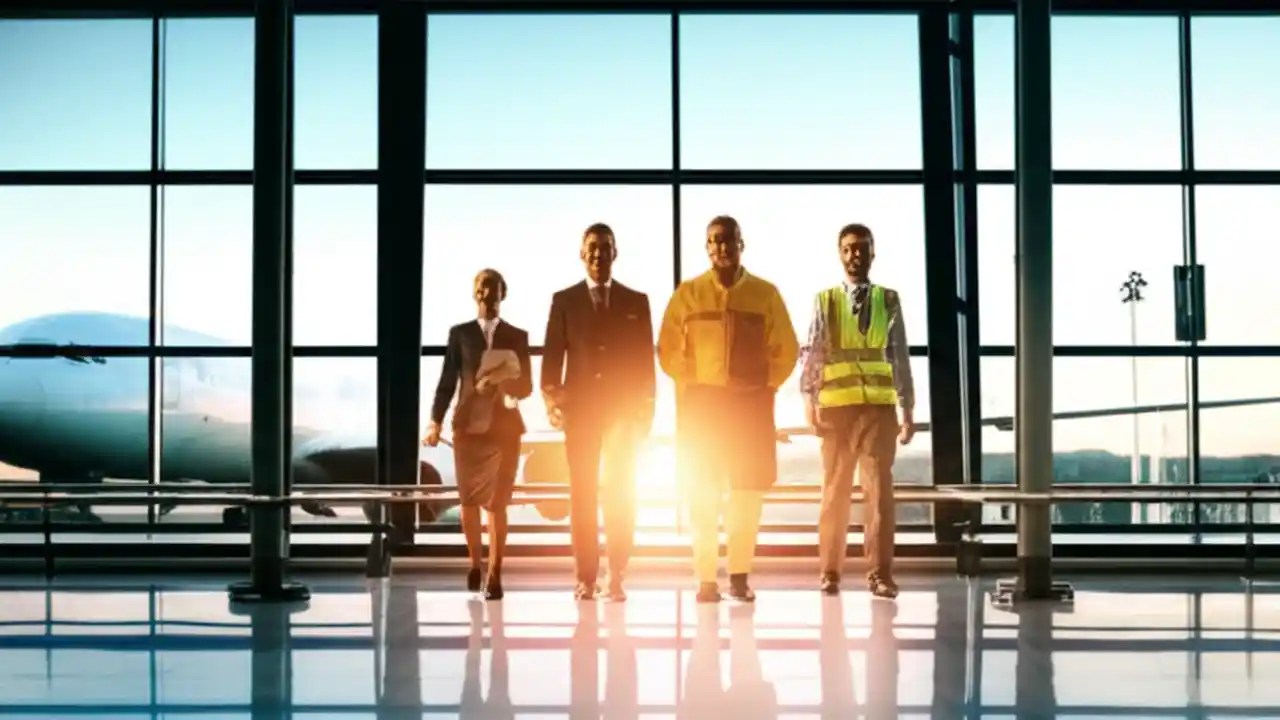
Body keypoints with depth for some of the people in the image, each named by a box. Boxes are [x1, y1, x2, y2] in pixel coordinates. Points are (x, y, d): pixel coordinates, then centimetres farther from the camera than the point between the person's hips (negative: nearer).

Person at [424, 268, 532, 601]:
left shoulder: (517, 336, 7)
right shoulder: (460, 333, 7)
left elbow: (526, 388, 5)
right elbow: (447, 382, 3)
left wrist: (504, 382, -16)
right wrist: (435, 421, -8)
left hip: (504, 427, -1)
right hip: (469, 425, 1)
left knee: (497, 504, -3)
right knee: (469, 500, 4)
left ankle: (494, 576, 3)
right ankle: (475, 564, 26)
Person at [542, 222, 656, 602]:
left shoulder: (636, 301, 9)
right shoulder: (564, 300, 7)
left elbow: (646, 358, 7)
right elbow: (552, 355, 4)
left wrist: (646, 408, 0)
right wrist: (551, 399, -9)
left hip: (623, 408, 0)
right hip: (580, 407, 0)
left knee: (621, 492, -3)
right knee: (583, 493, -1)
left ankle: (616, 577, 1)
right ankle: (586, 577, 1)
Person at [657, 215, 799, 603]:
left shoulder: (765, 293, 4)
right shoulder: (688, 293, 3)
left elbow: (786, 351, 6)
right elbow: (669, 351, 6)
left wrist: (765, 387, -1)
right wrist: (690, 387, -1)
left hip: (751, 403, 1)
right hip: (701, 403, 0)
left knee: (748, 491, 1)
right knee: (703, 493, -2)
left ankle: (739, 575, 8)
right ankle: (707, 579, 1)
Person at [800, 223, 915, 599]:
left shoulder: (888, 300, 8)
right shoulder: (825, 301, 6)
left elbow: (900, 358, 9)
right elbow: (812, 355, 1)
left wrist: (907, 410, 5)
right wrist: (809, 402, -11)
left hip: (879, 406, 0)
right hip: (836, 407, 0)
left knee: (880, 490, -3)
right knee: (835, 490, 5)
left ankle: (880, 573, 0)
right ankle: (830, 571, 12)